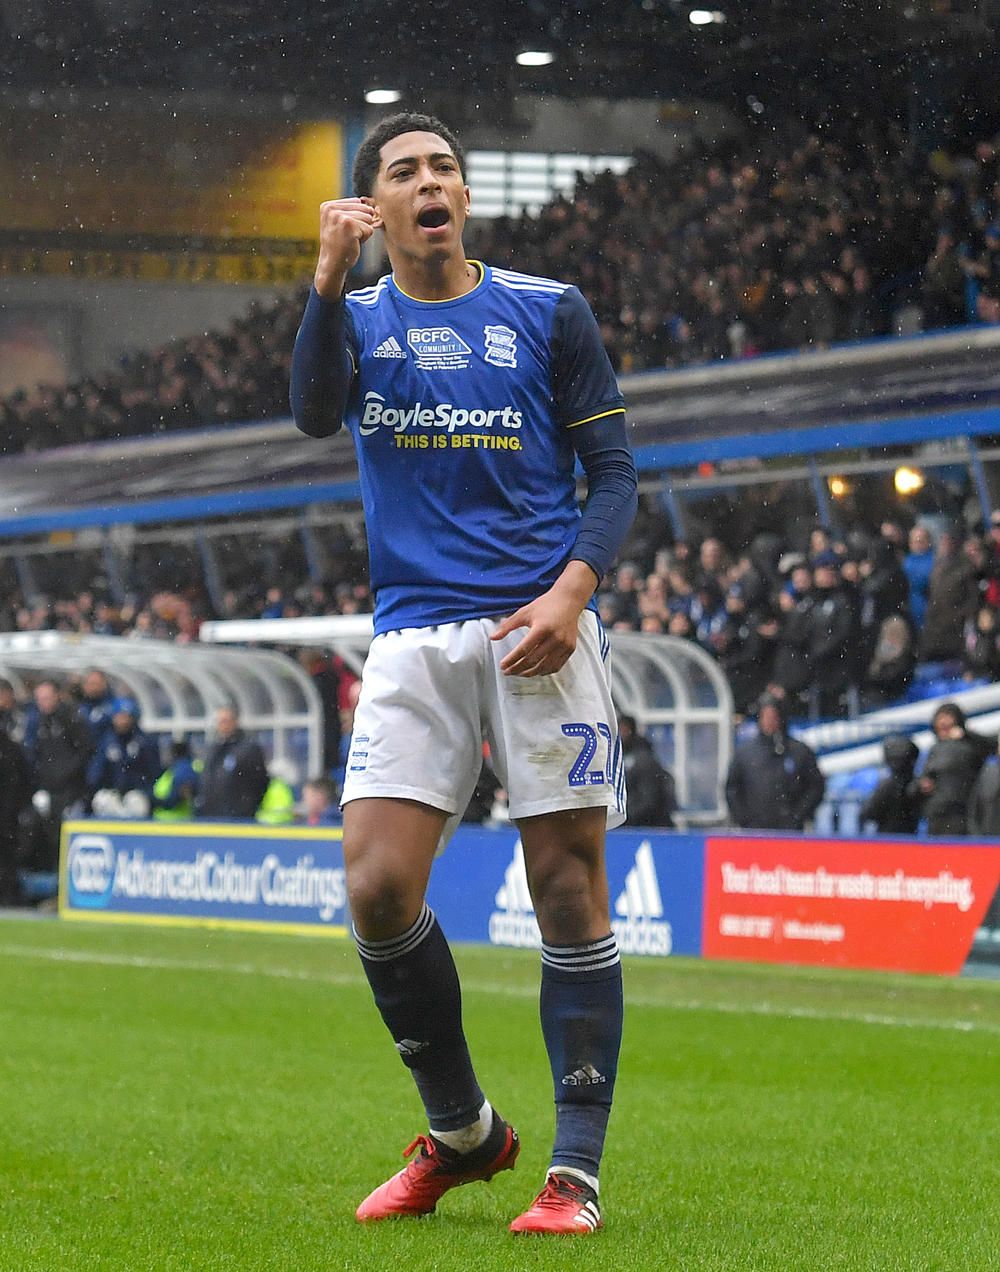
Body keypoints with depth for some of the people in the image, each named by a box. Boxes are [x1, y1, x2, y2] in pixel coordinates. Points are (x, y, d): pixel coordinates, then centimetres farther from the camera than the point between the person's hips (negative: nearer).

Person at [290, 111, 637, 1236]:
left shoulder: (547, 312, 7)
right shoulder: (356, 317, 11)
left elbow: (612, 469, 6)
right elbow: (315, 413, -10)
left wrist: (571, 591, -10)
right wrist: (330, 277, -21)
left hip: (540, 631, -1)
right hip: (416, 633, 1)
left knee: (568, 888, -6)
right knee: (377, 883, -11)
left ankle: (574, 1173, -1)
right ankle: (459, 1131, 9)